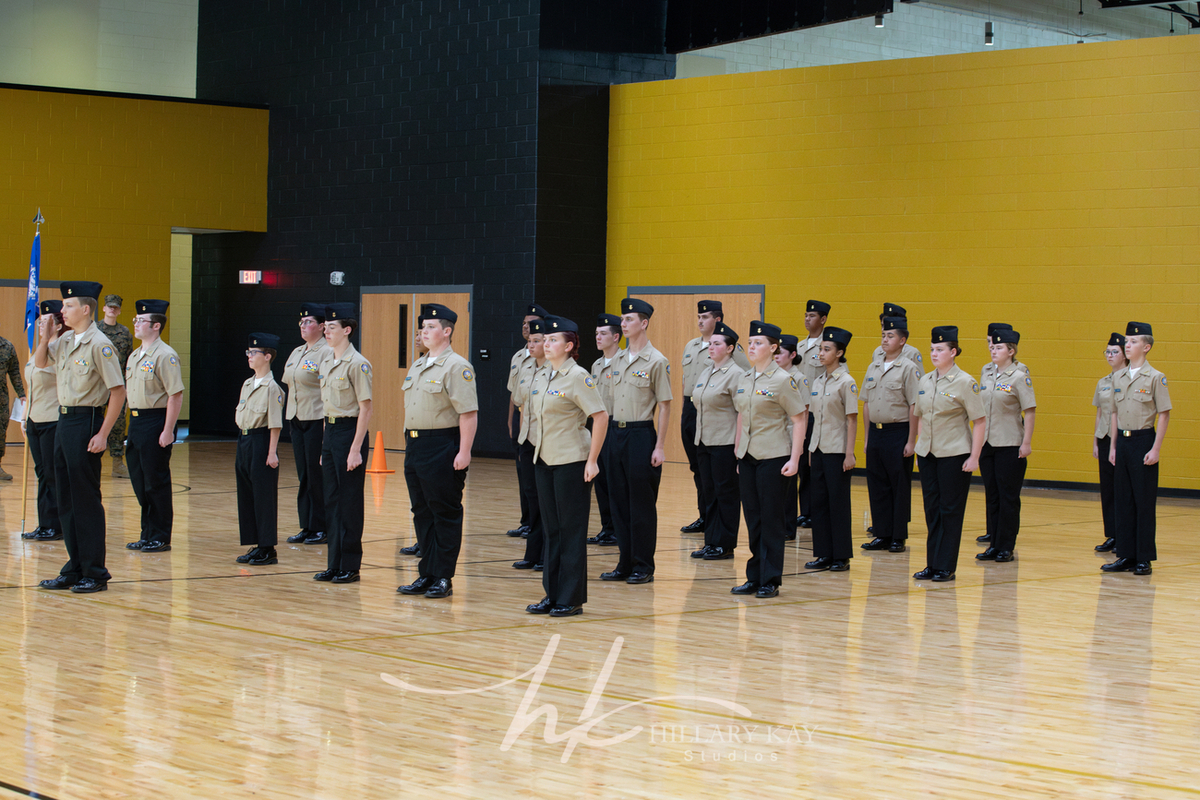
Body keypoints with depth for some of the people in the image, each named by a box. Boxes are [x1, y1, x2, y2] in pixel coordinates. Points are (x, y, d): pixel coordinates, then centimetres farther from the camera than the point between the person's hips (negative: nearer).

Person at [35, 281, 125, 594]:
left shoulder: (99, 345, -14)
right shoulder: (65, 341, 10)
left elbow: (118, 391, -16)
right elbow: (39, 362, 26)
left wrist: (103, 434, -19)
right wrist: (45, 336, 7)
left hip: (87, 422, -8)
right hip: (63, 420, 9)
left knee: (87, 500, -3)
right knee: (66, 498, 12)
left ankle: (95, 573, 4)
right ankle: (75, 569, 20)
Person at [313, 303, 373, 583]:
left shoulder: (357, 364, -13)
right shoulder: (326, 360, 11)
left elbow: (365, 409, -14)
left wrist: (356, 449, -18)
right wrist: (325, 441, 15)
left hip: (349, 431, -8)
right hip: (329, 431, 8)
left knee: (350, 501, -1)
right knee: (332, 499, 10)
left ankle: (350, 566, 5)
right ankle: (334, 564, 16)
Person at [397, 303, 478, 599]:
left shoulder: (456, 367, -11)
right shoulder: (417, 366, 16)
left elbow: (469, 412, -17)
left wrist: (464, 452, -21)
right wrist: (410, 444, 19)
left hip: (442, 448, -9)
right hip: (415, 445, 9)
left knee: (445, 514, -2)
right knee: (422, 512, 12)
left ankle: (444, 578, 3)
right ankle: (426, 575, 18)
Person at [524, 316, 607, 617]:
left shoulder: (578, 377, -13)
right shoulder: (541, 376, 10)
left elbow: (601, 416, -17)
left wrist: (592, 460, -18)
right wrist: (538, 449, 15)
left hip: (572, 462, -7)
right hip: (545, 460, 8)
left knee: (572, 530, -1)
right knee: (551, 529, 11)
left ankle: (571, 600, 4)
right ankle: (552, 595, 18)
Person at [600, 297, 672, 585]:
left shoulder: (656, 361, -9)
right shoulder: (620, 360, 12)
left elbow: (665, 406, -9)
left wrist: (660, 447, -13)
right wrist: (612, 433, 12)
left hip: (641, 435, -7)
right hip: (616, 433, 7)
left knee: (642, 504, -1)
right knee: (619, 501, 9)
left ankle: (643, 567, 7)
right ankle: (625, 564, 17)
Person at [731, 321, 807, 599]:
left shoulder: (783, 380, -10)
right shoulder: (744, 378, 10)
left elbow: (800, 419, -10)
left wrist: (794, 459, -15)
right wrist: (738, 450, 15)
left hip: (773, 457, -6)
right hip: (747, 457, 6)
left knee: (772, 519, -1)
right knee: (753, 518, 10)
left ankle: (770, 581, 4)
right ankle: (754, 577, 16)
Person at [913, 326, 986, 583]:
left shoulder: (964, 382, -9)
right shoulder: (924, 381, 8)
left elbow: (980, 421, -9)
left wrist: (974, 457, -14)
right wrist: (919, 446, 11)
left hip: (954, 454, -6)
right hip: (927, 454, 6)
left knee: (951, 510, 0)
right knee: (932, 508, 8)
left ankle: (946, 567, 4)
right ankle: (932, 564, 14)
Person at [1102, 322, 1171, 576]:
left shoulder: (1155, 378, -7)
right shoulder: (1118, 377, 10)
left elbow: (1164, 414, -8)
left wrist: (1156, 449, -14)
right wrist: (1113, 445, 11)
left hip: (1143, 440, -6)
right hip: (1122, 440, 6)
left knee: (1144, 501, -2)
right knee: (1123, 500, 8)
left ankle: (1145, 559, 3)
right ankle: (1126, 556, 14)